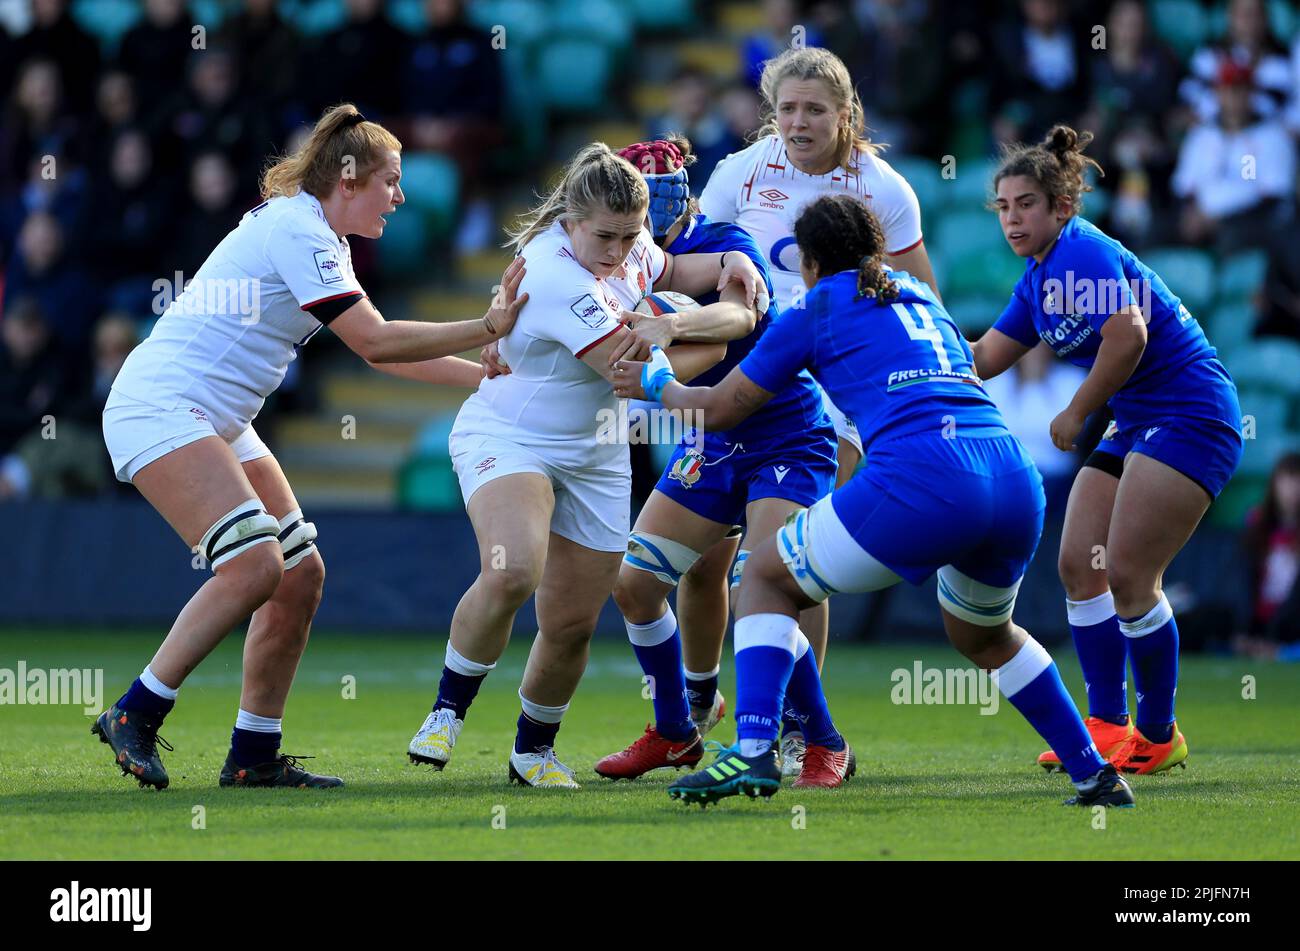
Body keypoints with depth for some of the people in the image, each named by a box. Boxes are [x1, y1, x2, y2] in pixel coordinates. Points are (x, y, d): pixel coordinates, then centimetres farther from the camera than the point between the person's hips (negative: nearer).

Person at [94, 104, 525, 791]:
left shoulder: (318, 238, 17)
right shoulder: (294, 230, -15)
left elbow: (377, 348, 24)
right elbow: (376, 342, -19)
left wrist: (484, 372, 19)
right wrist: (488, 328, -13)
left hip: (217, 424, 10)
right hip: (162, 408, -10)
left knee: (301, 574, 4)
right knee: (255, 563, -24)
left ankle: (254, 755, 9)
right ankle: (133, 716, -16)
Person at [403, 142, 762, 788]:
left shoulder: (624, 244, -4)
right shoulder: (556, 278, -29)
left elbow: (663, 273, 22)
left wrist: (726, 264, 1)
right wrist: (727, 326, -16)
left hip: (593, 459, 7)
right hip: (507, 438, -7)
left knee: (571, 625, 4)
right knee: (512, 572, -34)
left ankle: (534, 749, 28)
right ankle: (447, 711, -13)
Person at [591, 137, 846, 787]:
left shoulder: (723, 245, -19)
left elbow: (742, 313, -38)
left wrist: (671, 326, -57)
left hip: (788, 438, -7)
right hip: (711, 443, 7)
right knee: (634, 581, 2)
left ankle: (825, 746, -5)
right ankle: (676, 733, 21)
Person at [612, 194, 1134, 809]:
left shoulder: (817, 311, 13)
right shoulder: (921, 297, 29)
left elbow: (718, 408, 20)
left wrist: (656, 383, 40)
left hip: (920, 480, -6)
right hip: (1017, 478, 6)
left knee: (765, 579, 14)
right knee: (982, 637, 34)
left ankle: (753, 752, -4)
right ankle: (1095, 775, 29)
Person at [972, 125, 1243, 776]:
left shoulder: (1083, 252, -17)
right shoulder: (1038, 278, 13)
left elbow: (1128, 335, -31)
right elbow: (983, 359, 18)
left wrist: (1076, 413, -20)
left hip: (1191, 417, -10)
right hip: (1137, 424, 10)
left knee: (1127, 573, -13)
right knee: (1079, 565, 4)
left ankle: (1158, 737, 0)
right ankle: (1107, 727, 9)